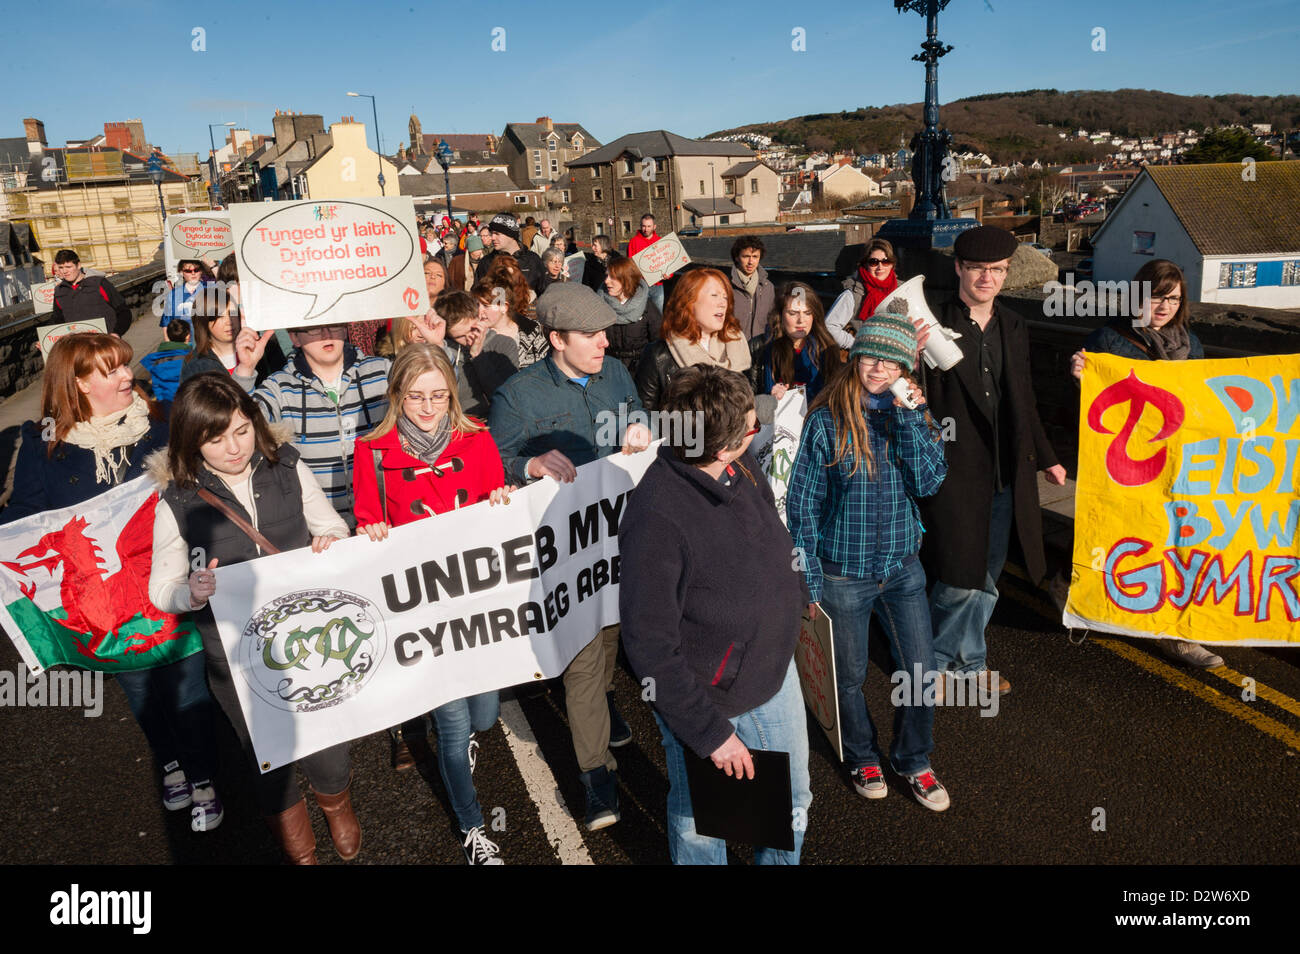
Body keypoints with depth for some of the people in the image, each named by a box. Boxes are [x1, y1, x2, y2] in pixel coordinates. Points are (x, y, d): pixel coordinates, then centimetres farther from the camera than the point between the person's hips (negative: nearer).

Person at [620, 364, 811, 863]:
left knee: (791, 804, 26)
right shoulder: (657, 517, -33)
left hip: (777, 672, 7)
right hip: (708, 699, -6)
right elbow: (650, 645, -27)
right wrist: (709, 731, -22)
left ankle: (780, 858, 53)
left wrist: (797, 595, 23)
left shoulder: (742, 464, -9)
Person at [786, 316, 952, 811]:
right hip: (844, 572, -3)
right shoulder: (826, 420, -12)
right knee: (849, 676, 14)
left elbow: (928, 482, -13)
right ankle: (862, 757, 41)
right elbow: (802, 501, -8)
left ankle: (913, 760, 35)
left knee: (921, 672, 8)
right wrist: (809, 576, -8)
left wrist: (909, 418, -20)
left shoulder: (913, 415, 1)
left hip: (903, 566, 3)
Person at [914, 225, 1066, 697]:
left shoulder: (1013, 326, 11)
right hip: (953, 473, -6)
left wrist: (1045, 457, 25)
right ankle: (933, 661, 22)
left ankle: (970, 663, 34)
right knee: (959, 581, -3)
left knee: (986, 580, 16)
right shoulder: (933, 323, -9)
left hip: (1005, 475, 6)